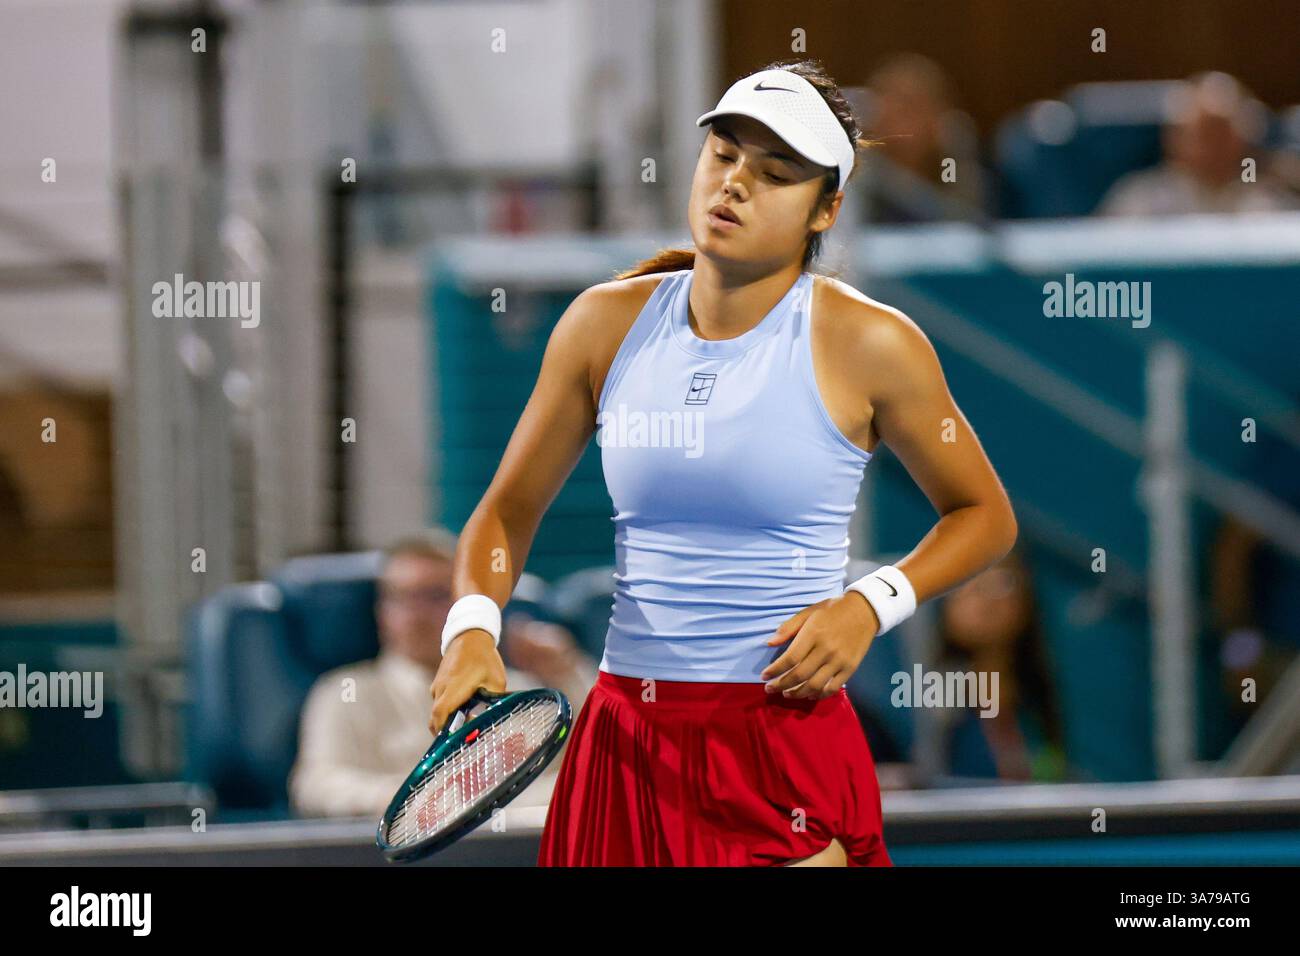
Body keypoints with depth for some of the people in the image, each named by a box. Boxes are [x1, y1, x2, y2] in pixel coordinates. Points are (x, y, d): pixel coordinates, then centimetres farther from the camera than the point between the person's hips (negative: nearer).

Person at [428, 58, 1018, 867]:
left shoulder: (868, 343, -5)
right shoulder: (607, 323, 4)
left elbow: (985, 516, 7)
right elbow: (509, 508, 12)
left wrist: (871, 605, -10)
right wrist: (473, 629, -7)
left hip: (785, 739, -4)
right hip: (622, 739, 4)